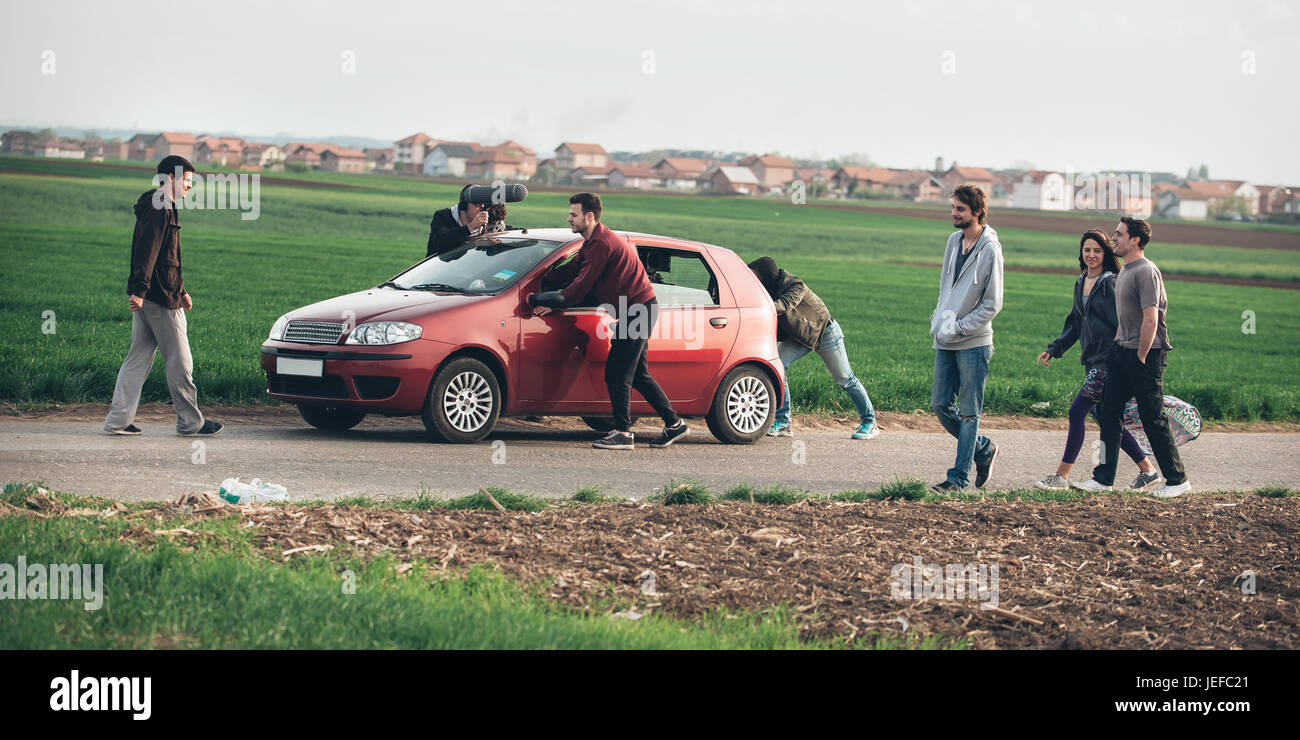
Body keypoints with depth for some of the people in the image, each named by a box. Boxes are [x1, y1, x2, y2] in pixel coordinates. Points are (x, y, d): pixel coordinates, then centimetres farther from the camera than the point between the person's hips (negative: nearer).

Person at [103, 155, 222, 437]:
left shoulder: (162, 208, 21)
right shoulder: (159, 209, -12)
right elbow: (147, 252, -22)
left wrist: (181, 290, 32)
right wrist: (139, 290, -29)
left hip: (145, 298, 10)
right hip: (161, 298, -10)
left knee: (138, 359, 8)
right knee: (179, 361, -2)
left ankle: (119, 420, 6)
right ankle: (190, 422, 4)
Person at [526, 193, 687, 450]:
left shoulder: (601, 244, -18)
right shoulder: (593, 242, 15)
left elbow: (581, 287, -20)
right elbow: (580, 281, 15)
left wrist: (545, 301, -15)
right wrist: (550, 303, 1)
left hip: (638, 309, -11)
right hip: (637, 310, 11)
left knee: (617, 373, -10)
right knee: (637, 374, 15)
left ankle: (623, 433, -7)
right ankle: (674, 424, 20)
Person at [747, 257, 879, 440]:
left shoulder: (795, 286, -33)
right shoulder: (770, 288, -12)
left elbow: (784, 305, -50)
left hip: (825, 332, -6)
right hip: (798, 336, 6)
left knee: (845, 379, 2)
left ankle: (869, 422, 17)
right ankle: (782, 423, -12)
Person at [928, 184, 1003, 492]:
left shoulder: (990, 250, -13)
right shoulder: (954, 241, 8)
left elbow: (992, 304, -12)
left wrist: (958, 327, -14)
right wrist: (939, 320, 2)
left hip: (974, 343, -7)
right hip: (945, 341, 7)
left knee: (968, 413, -1)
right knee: (940, 405, 9)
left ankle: (959, 477, 2)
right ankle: (983, 448, 28)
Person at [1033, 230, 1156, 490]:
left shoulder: (1110, 284, -10)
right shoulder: (1081, 284, 15)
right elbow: (1075, 324, 24)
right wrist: (1053, 349, 18)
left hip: (1108, 360, -9)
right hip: (1092, 360, 9)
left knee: (1077, 412, -11)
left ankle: (1062, 476, -6)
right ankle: (1147, 470, 18)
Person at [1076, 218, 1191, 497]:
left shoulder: (1146, 272, -16)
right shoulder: (1125, 271, 14)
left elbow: (1150, 319, -21)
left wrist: (1141, 358, -18)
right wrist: (1116, 347, 18)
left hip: (1146, 354, -9)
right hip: (1122, 350, 9)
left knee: (1153, 419, -4)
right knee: (1108, 413, 6)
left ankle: (1177, 480, 6)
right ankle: (1103, 478, 11)